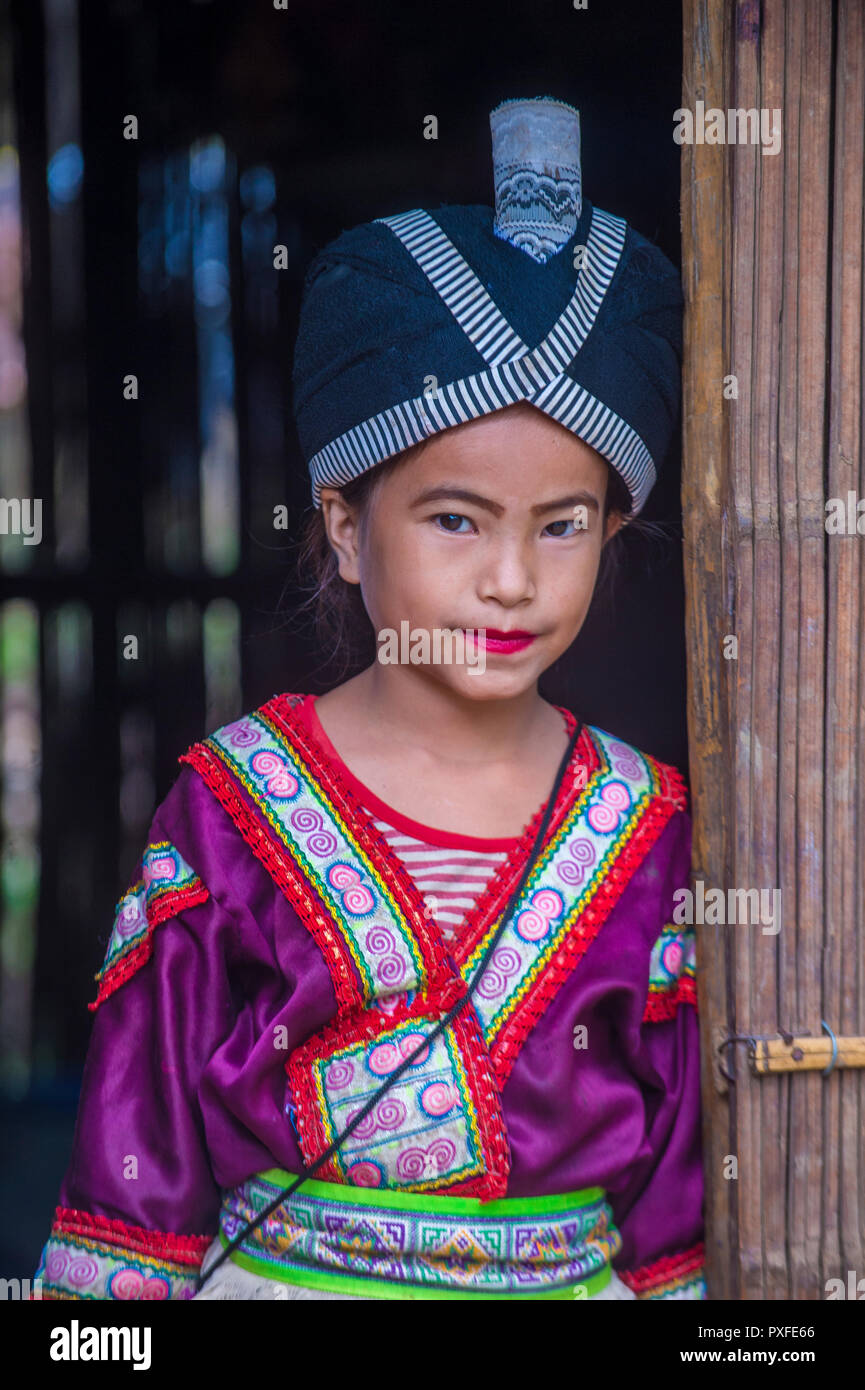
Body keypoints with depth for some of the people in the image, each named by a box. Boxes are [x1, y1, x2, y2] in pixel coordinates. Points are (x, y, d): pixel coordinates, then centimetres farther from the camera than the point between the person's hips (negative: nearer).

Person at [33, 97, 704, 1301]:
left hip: (578, 1286, 2)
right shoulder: (233, 810, -9)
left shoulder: (646, 832, -3)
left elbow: (678, 1196, 4)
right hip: (268, 1271, -2)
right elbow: (139, 1151, -4)